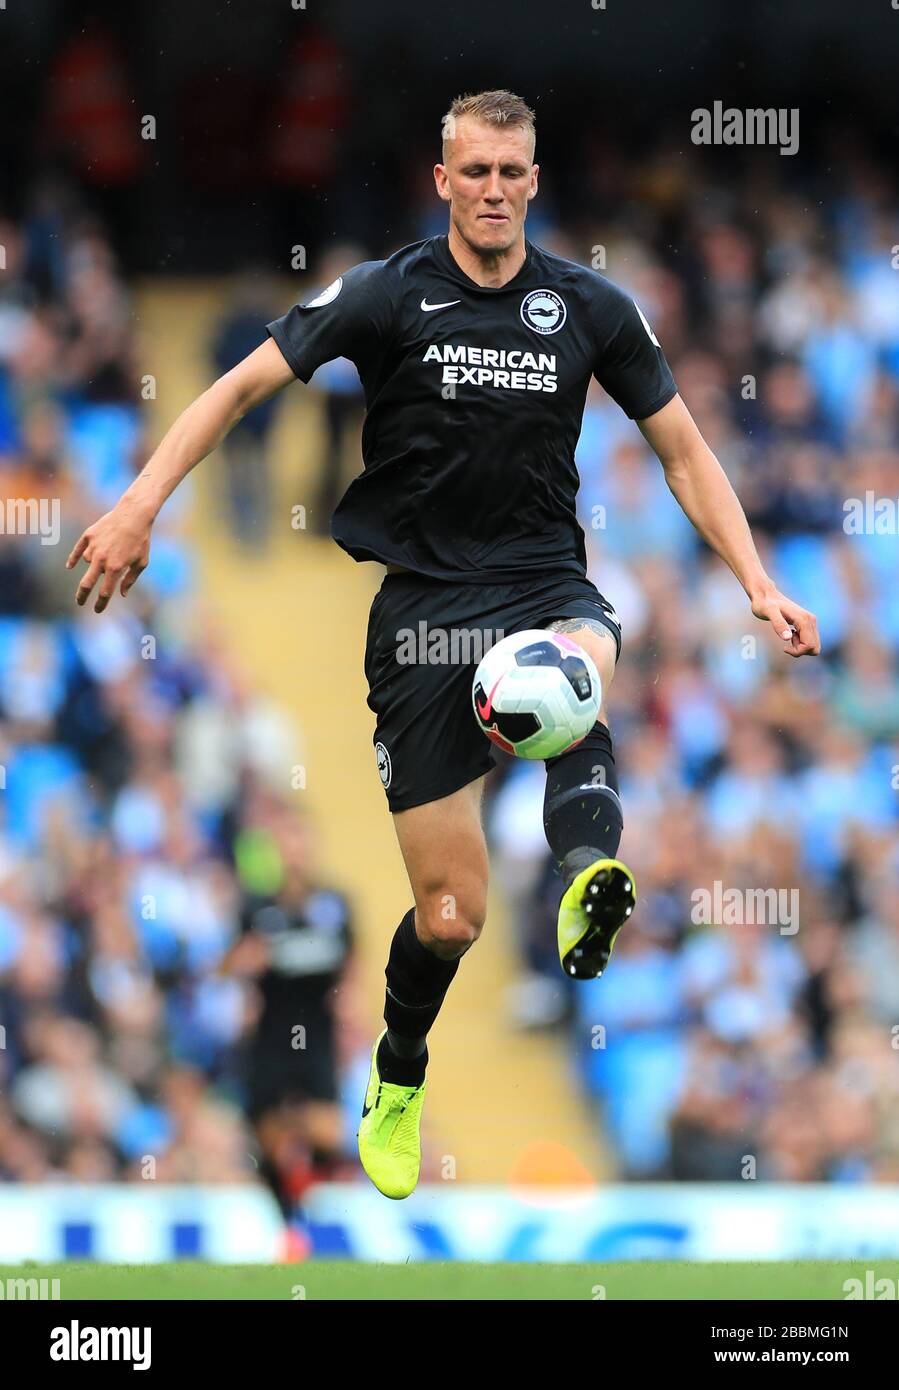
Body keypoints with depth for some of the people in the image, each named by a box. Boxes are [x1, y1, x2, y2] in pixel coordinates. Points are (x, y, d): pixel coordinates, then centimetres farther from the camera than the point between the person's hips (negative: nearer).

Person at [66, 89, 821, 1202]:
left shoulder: (590, 307, 4)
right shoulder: (390, 294, -2)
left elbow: (682, 450, 12)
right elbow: (243, 386, -2)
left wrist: (758, 586, 2)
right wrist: (140, 504, -15)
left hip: (546, 579, 1)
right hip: (422, 598, -1)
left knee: (577, 667, -40)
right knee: (451, 913, -3)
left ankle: (592, 880, -67)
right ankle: (397, 1085, 28)